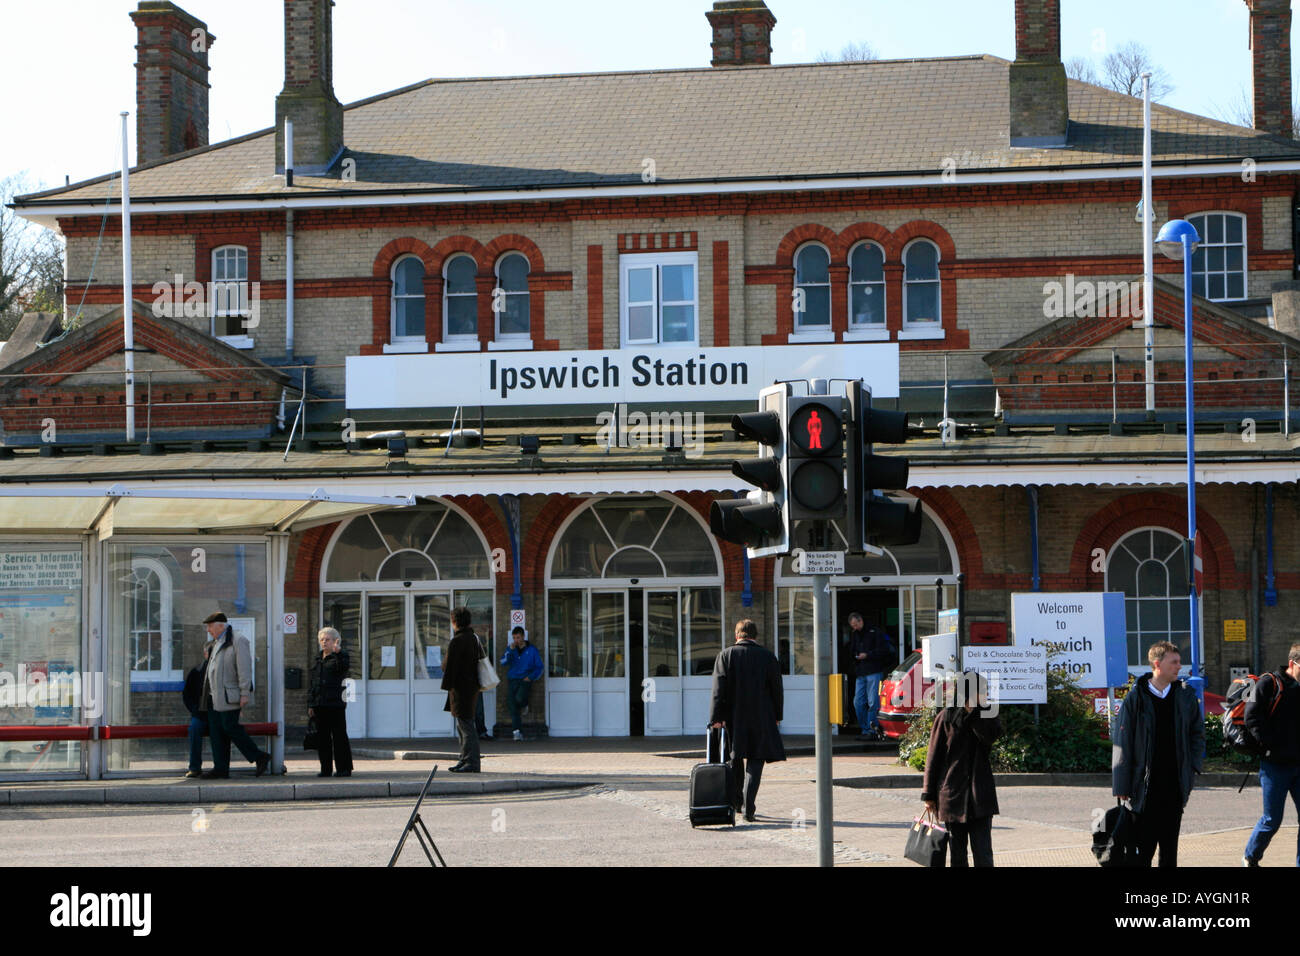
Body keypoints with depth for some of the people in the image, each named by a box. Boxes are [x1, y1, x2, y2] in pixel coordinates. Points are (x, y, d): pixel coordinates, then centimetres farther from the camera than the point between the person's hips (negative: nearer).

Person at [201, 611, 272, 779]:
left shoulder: (238, 641, -10)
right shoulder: (218, 644, 19)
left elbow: (244, 669, -15)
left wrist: (245, 694, -19)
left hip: (228, 696, -9)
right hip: (214, 696, 9)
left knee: (230, 727, -11)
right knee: (216, 731, 5)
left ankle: (259, 757, -1)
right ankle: (220, 769, 7)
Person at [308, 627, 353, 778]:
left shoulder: (340, 656, 0)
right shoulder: (317, 660, 18)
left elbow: (343, 667, -24)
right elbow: (312, 682, 19)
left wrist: (338, 652, -37)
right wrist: (310, 704, 13)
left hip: (335, 703, -6)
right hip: (320, 705, 6)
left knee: (339, 736, -5)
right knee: (323, 737, 7)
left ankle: (343, 768, -1)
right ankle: (326, 768, 12)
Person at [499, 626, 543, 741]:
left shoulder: (532, 650, 4)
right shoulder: (510, 649, 11)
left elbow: (539, 667, 7)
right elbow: (503, 662, -2)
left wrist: (530, 677, -8)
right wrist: (510, 650, -13)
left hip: (525, 680, -3)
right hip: (512, 680, 3)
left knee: (520, 698, -30)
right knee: (513, 708, -8)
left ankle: (524, 706, 7)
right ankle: (517, 732, -7)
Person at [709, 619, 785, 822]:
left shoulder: (726, 656, -1)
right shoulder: (768, 657, 1)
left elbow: (719, 689, -7)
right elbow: (777, 689, 2)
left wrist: (717, 718, -9)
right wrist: (776, 716, 12)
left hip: (734, 717, 1)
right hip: (760, 719, -1)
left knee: (735, 759, 18)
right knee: (755, 760, 1)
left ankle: (736, 801, 26)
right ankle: (748, 804, -13)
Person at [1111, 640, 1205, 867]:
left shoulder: (1186, 695, 6)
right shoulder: (1136, 698, -5)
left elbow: (1198, 733, 18)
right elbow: (1122, 743, -3)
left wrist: (1192, 765, 3)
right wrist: (1121, 786, -6)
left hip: (1175, 785, 3)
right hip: (1145, 786, -3)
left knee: (1170, 844, 8)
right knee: (1144, 845, -5)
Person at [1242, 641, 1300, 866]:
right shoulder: (1269, 684, -5)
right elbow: (1252, 718, -10)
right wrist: (1272, 745, -15)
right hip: (1275, 764, -4)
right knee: (1272, 820, 3)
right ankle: (1250, 858, 24)